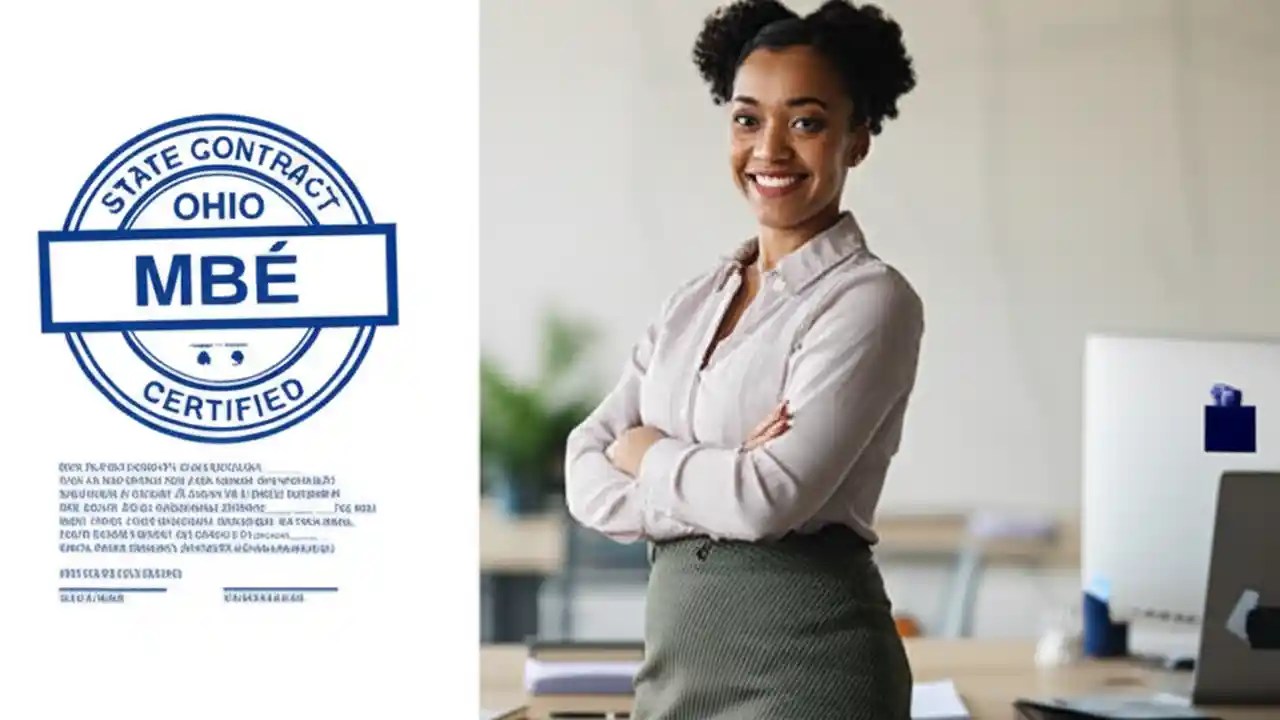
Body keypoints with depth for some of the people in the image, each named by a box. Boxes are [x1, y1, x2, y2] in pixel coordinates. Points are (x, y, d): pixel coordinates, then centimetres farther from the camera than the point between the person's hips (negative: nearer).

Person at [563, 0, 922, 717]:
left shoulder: (870, 301, -9)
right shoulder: (693, 303, 12)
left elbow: (772, 497, -19)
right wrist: (721, 480, -14)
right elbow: (587, 478, 2)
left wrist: (647, 453, -3)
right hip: (679, 661, 6)